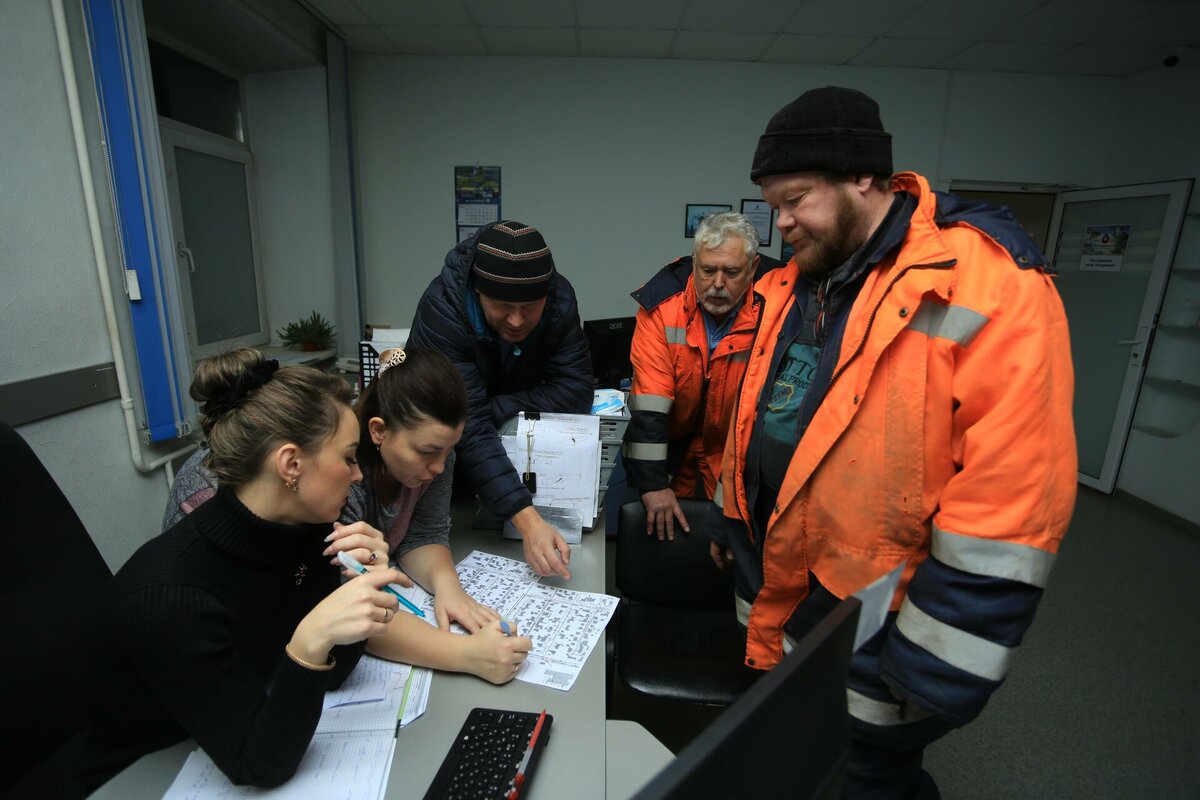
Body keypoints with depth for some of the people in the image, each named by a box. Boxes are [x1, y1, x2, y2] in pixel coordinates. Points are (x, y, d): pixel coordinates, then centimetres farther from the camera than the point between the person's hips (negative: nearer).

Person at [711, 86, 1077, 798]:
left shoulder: (990, 283, -19)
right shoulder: (793, 283, 5)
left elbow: (1015, 496, -22)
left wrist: (946, 657, -19)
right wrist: (734, 520, 18)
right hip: (773, 594, 7)